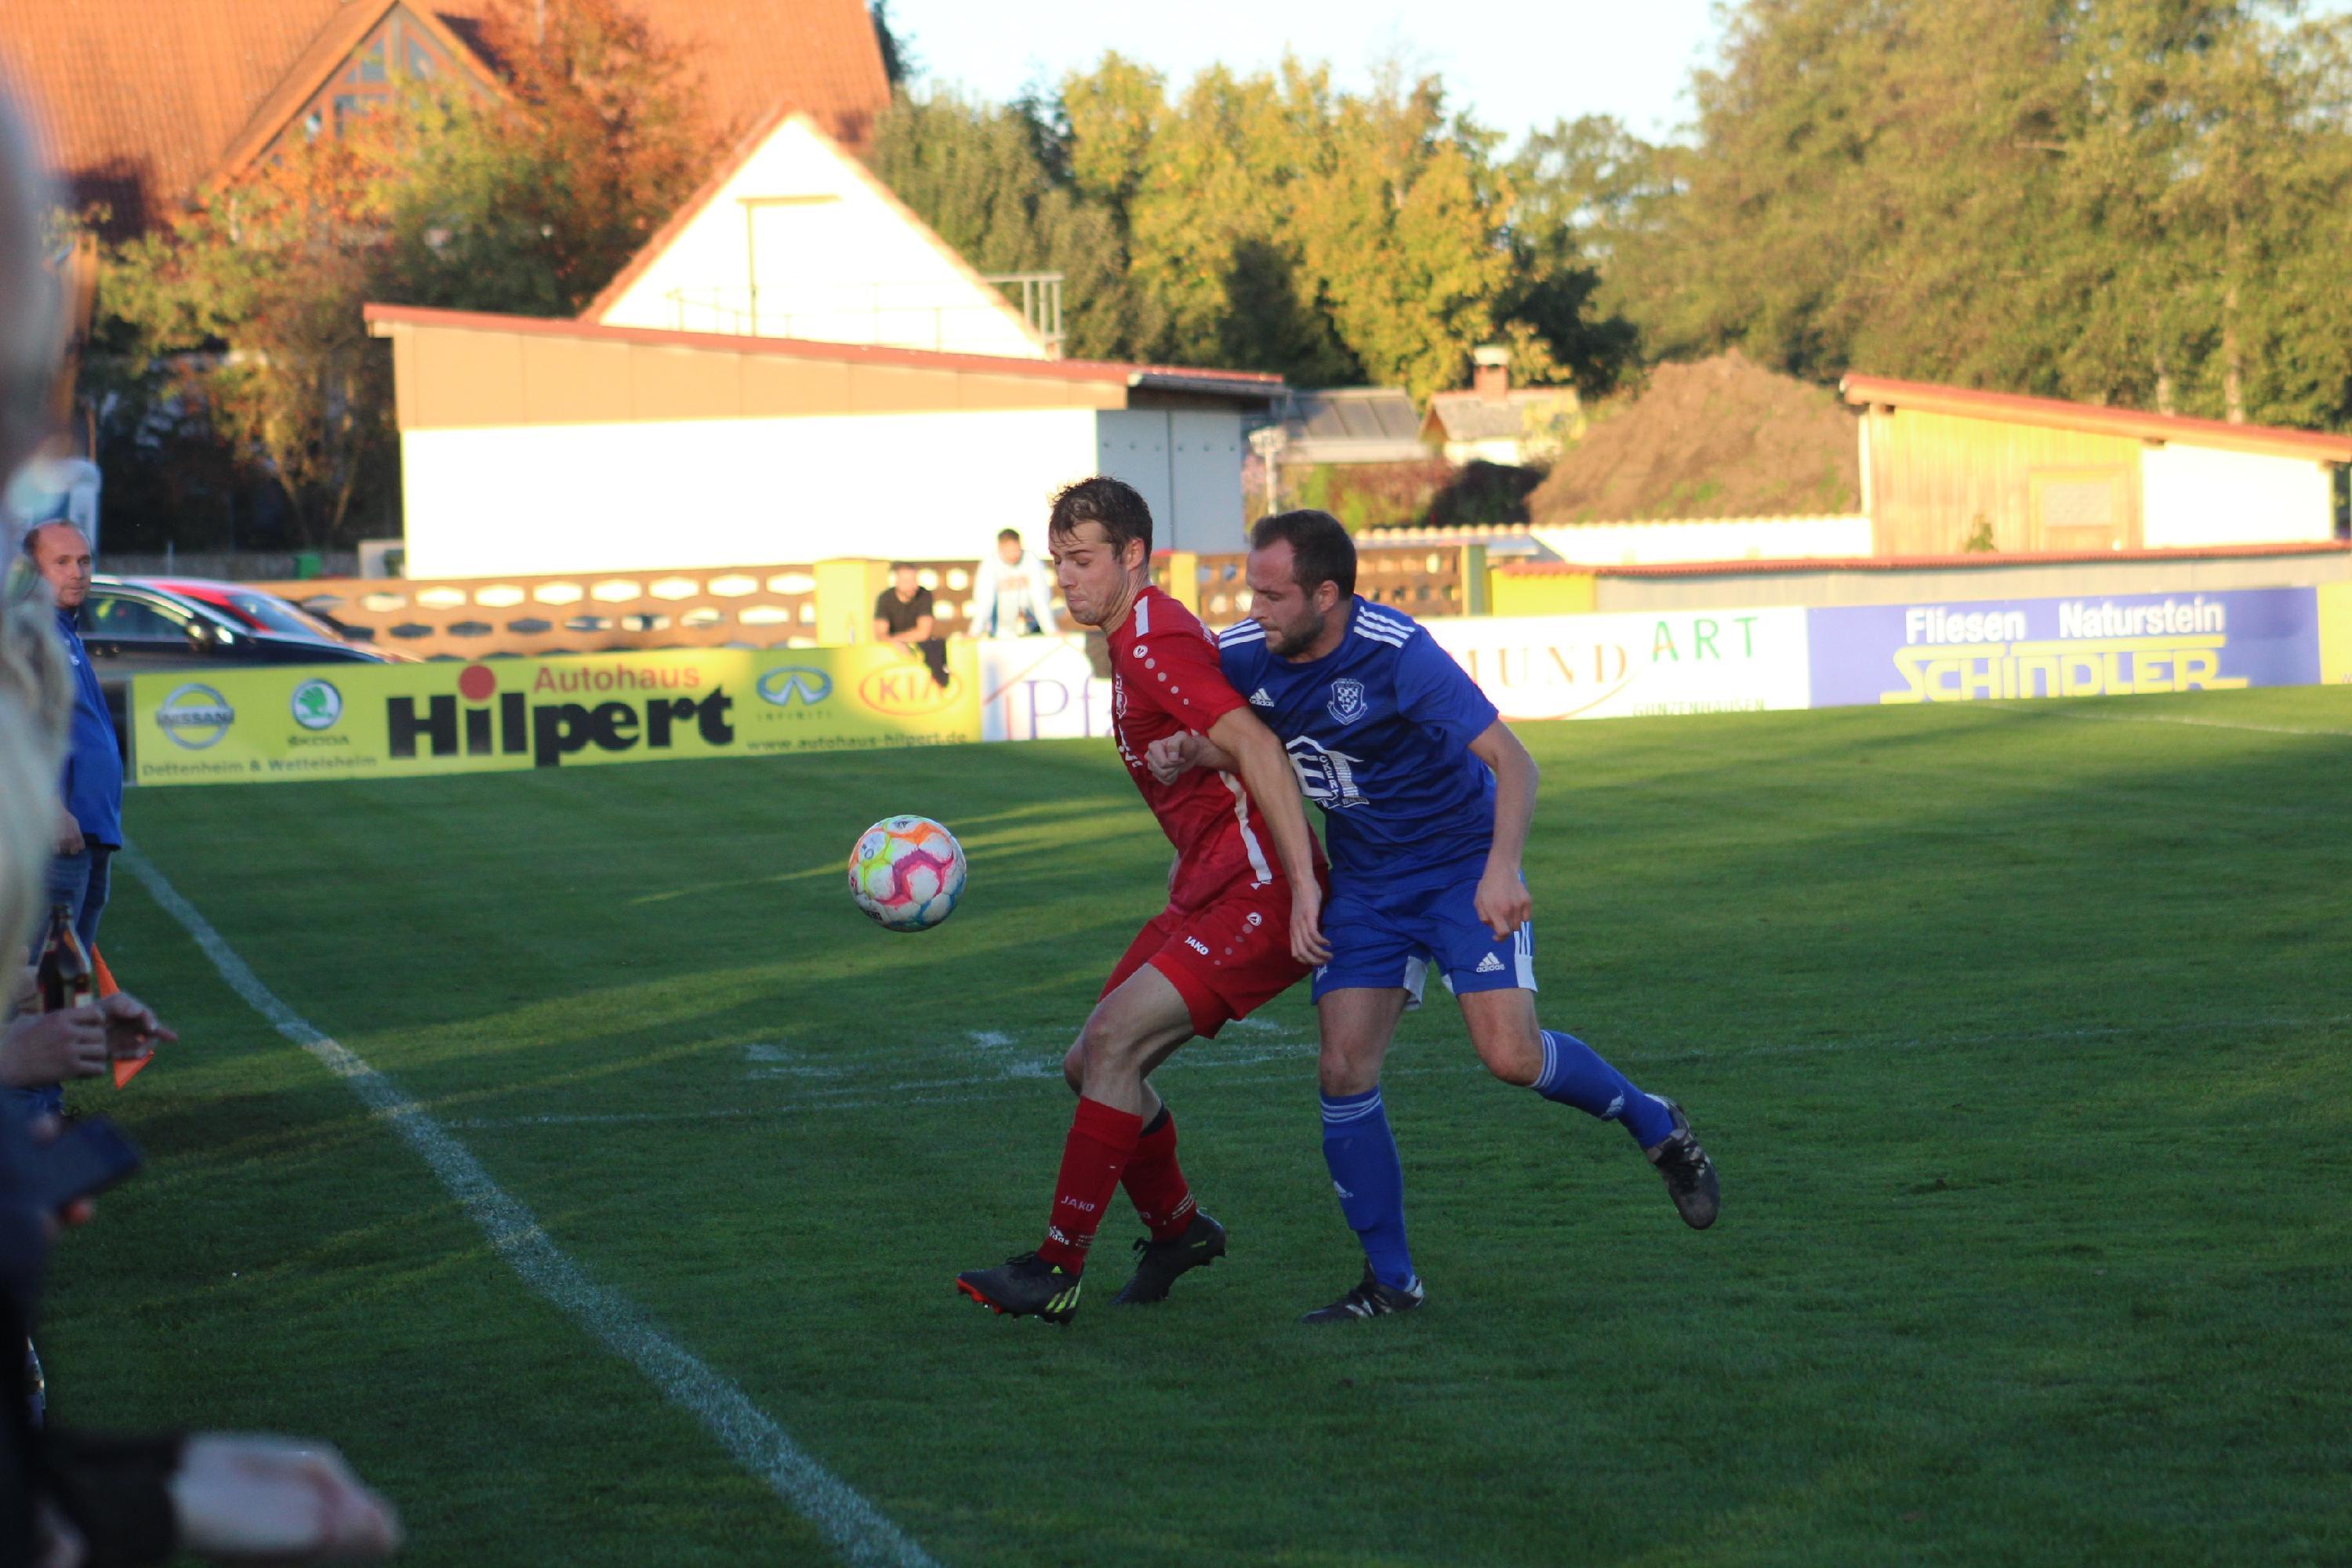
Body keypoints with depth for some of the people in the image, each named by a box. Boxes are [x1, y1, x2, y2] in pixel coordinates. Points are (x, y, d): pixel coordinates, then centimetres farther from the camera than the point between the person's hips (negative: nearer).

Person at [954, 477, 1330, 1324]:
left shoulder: (1151, 643, -15)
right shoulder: (1140, 640, 17)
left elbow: (1258, 748, -24)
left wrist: (1303, 886, -29)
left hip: (1257, 894, -10)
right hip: (1208, 890, 10)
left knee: (1112, 1041, -19)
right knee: (1091, 1064, 9)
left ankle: (1058, 1272, -16)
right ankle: (1178, 1229, 27)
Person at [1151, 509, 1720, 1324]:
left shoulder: (1398, 654, -26)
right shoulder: (1245, 656, -9)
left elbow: (1513, 762, -26)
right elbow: (1246, 744, 11)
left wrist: (1500, 870, -39)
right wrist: (1192, 751, -13)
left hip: (1462, 863, -5)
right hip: (1363, 882, 5)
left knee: (1511, 1055, -17)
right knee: (1345, 1069, -8)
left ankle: (1656, 1127, 12)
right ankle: (1389, 1280, 4)